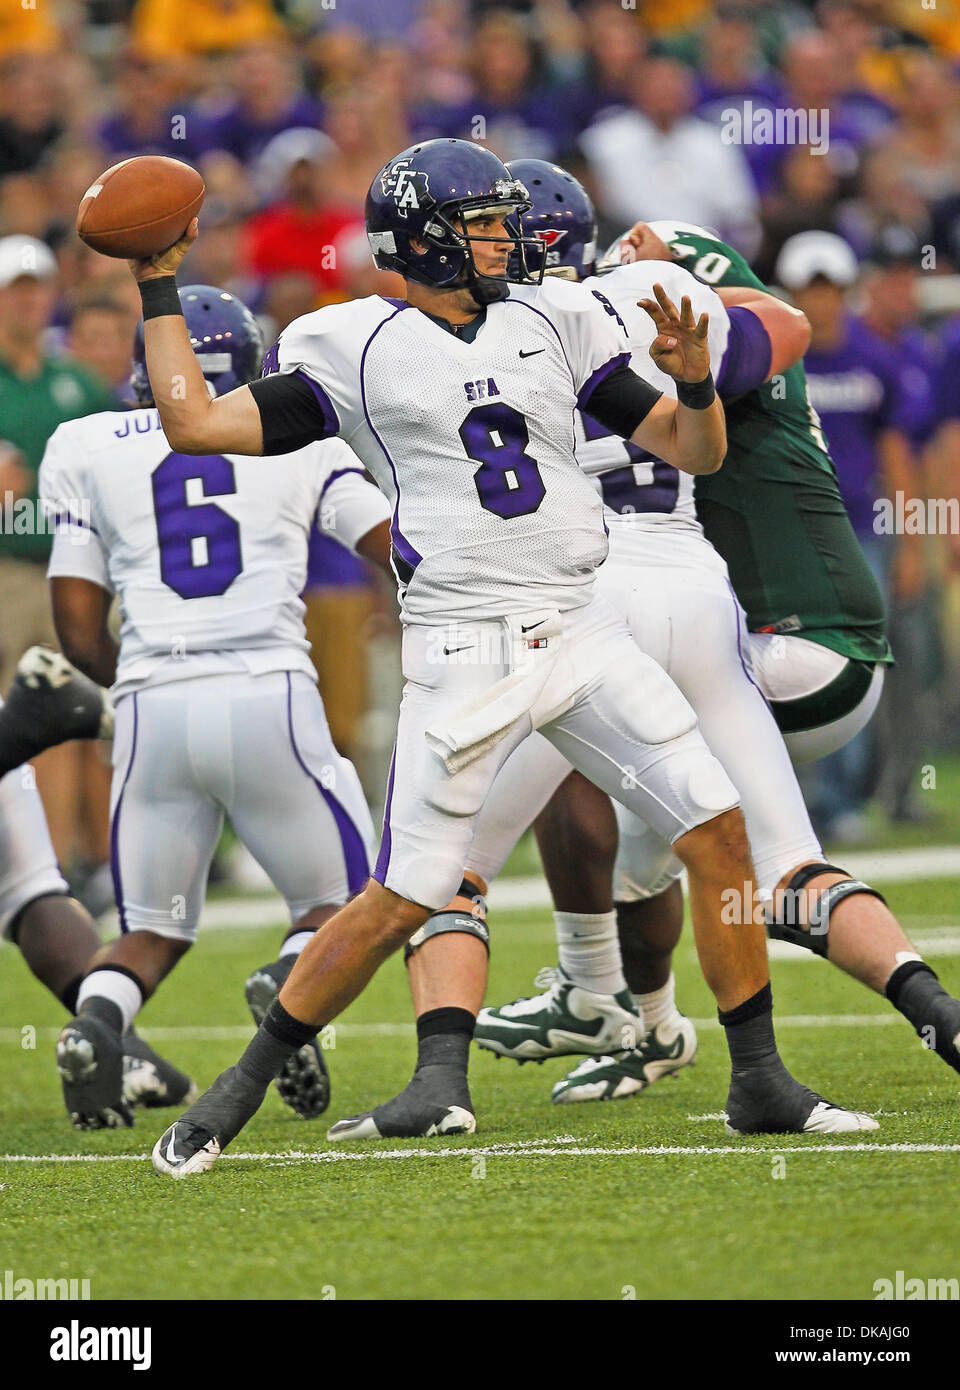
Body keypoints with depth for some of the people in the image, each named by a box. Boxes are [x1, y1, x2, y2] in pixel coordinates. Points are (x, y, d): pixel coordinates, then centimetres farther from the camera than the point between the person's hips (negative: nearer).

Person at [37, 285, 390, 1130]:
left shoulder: (89, 451, 14)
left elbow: (80, 634, 13)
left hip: (153, 710, 1)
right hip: (271, 696, -1)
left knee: (154, 931, 18)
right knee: (343, 900, 17)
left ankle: (97, 1020, -16)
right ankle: (294, 985, -18)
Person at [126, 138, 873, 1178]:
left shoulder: (555, 322, 10)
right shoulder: (349, 348, -1)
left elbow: (693, 452, 11)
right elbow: (196, 425, -4)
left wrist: (695, 381, -10)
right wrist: (157, 290, -1)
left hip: (577, 632, 4)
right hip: (462, 653, -4)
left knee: (717, 830, -3)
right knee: (404, 900, -6)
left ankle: (760, 1084, 10)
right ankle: (240, 1091, 9)